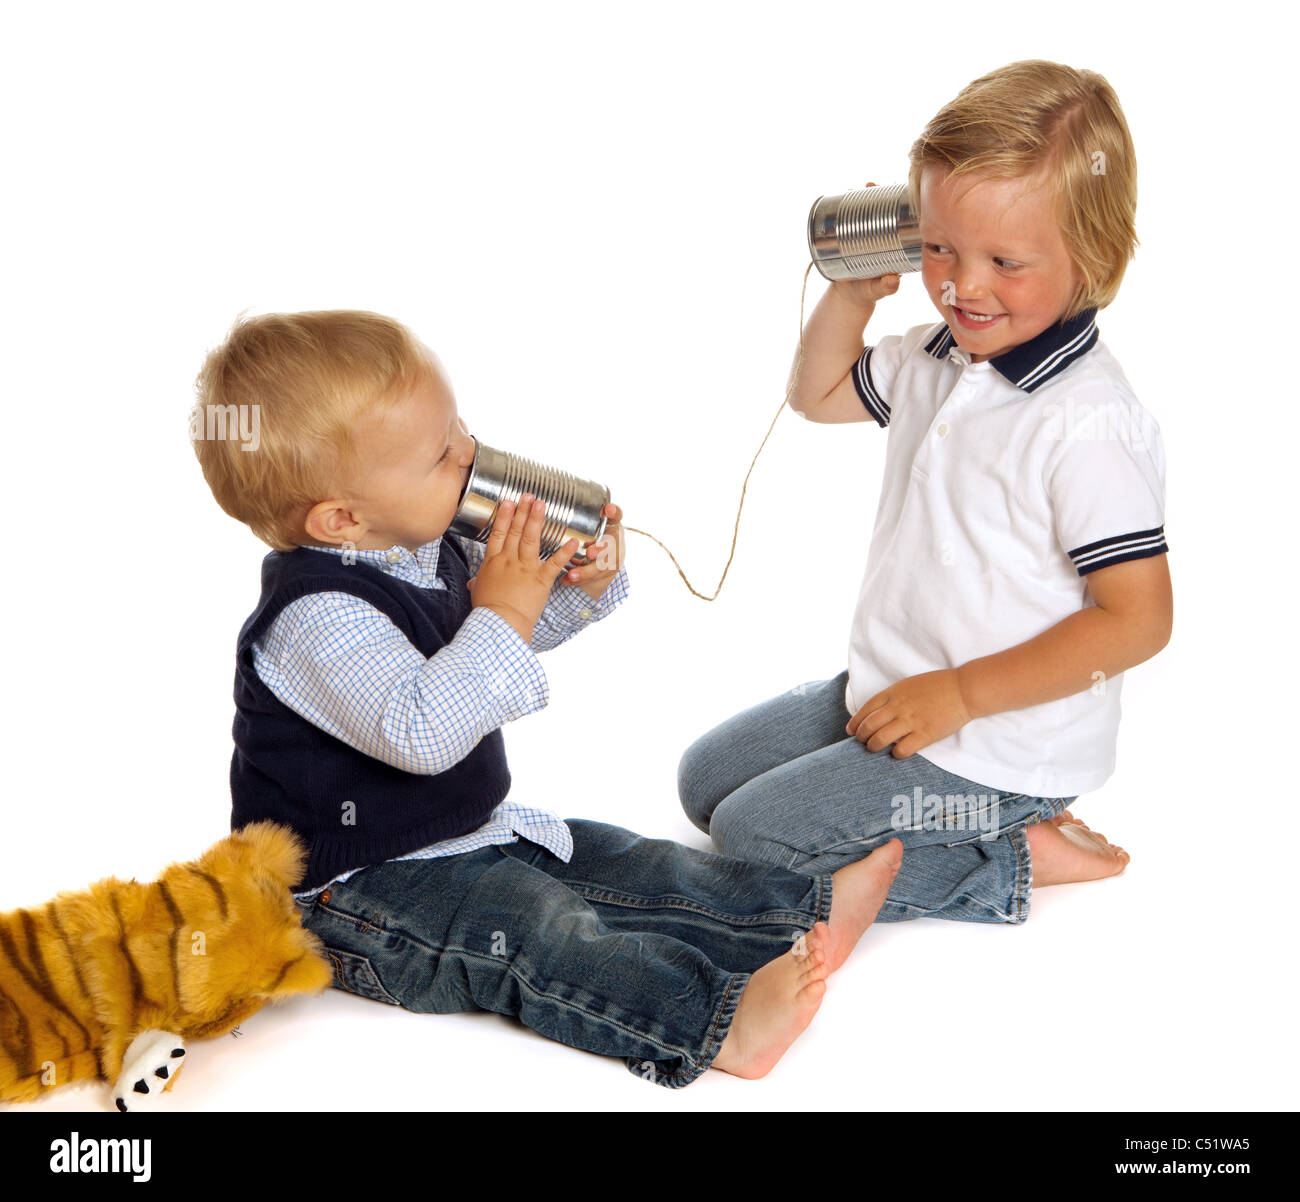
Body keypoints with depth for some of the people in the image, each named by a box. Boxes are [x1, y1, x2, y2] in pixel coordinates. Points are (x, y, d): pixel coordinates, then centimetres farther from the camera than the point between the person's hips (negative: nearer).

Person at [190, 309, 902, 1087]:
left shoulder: (426, 551, 2)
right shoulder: (318, 615, -29)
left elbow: (526, 631, 17)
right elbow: (420, 735, -40)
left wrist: (585, 585, -4)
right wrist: (501, 613, -34)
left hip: (471, 834, 10)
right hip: (360, 892, -10)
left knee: (623, 868, 4)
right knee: (536, 933, -28)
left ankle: (806, 912, 4)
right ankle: (717, 1022, -41)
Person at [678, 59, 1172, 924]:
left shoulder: (1090, 427, -25)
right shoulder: (936, 359, 1)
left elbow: (1139, 620, -25)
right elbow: (819, 395, 21)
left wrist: (962, 691, -23)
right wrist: (852, 294, 2)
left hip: (998, 749, -9)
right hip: (890, 690, 9)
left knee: (753, 836, -13)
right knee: (707, 776, 14)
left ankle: (1014, 863, -2)